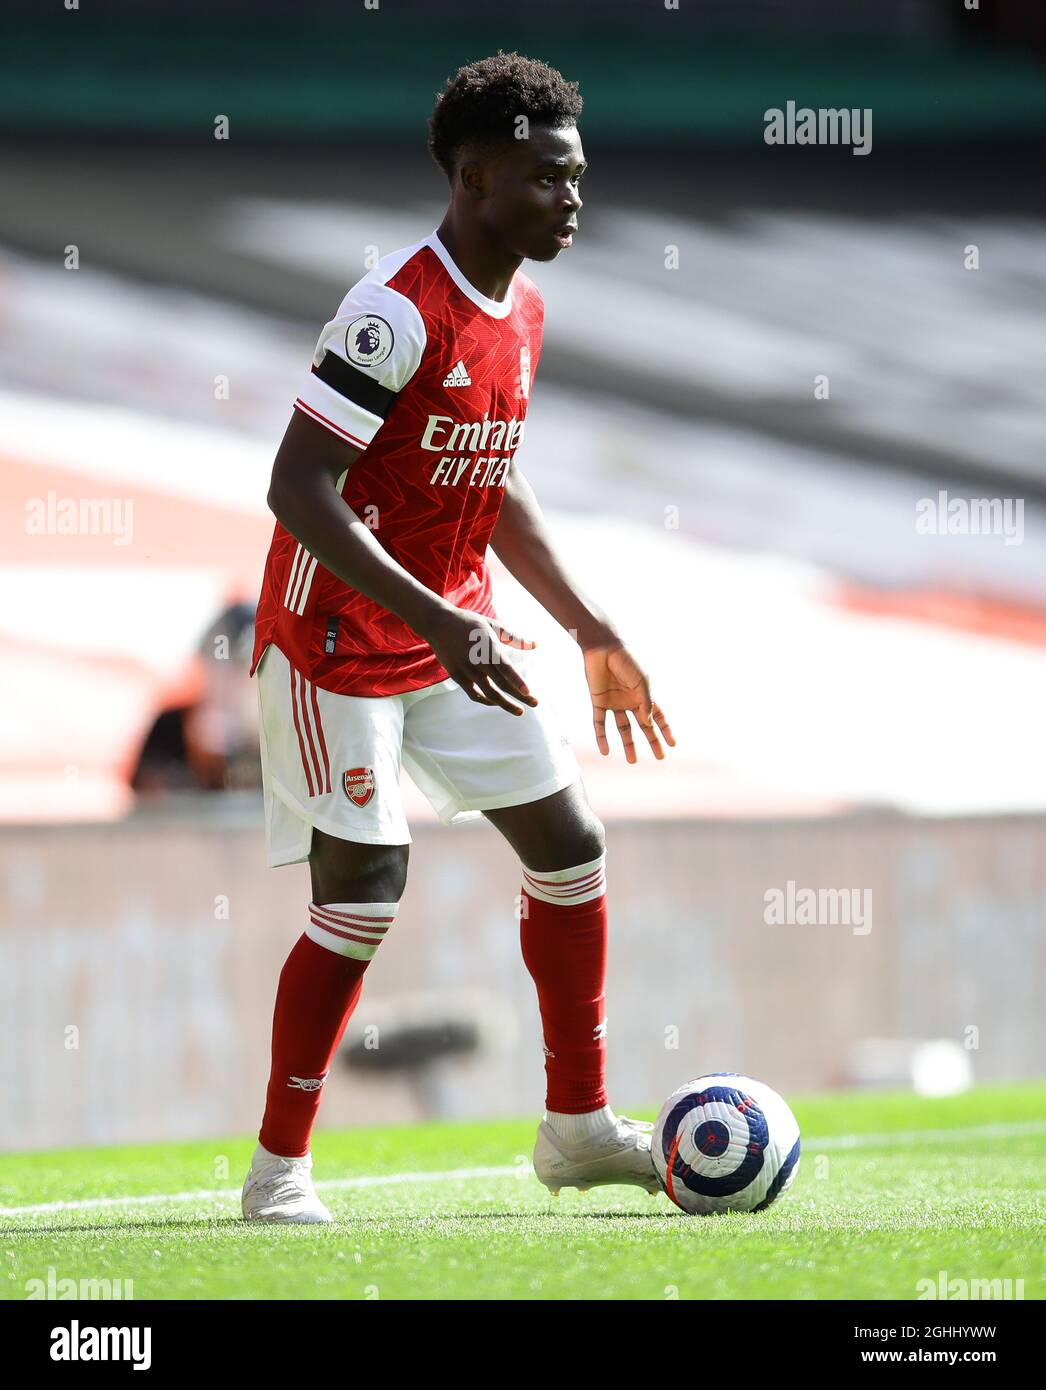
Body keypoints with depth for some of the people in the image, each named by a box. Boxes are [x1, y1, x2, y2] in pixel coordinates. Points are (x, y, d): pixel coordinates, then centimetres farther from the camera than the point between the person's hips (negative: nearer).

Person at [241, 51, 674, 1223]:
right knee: (364, 894, -10)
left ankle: (579, 1126, 21)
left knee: (569, 848, 8)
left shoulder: (521, 311, 6)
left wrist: (591, 633, 14)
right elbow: (299, 489, -26)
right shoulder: (397, 312, -22)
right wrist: (439, 623, -32)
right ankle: (278, 1171, 2)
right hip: (338, 642, -9)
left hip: (455, 632, 9)